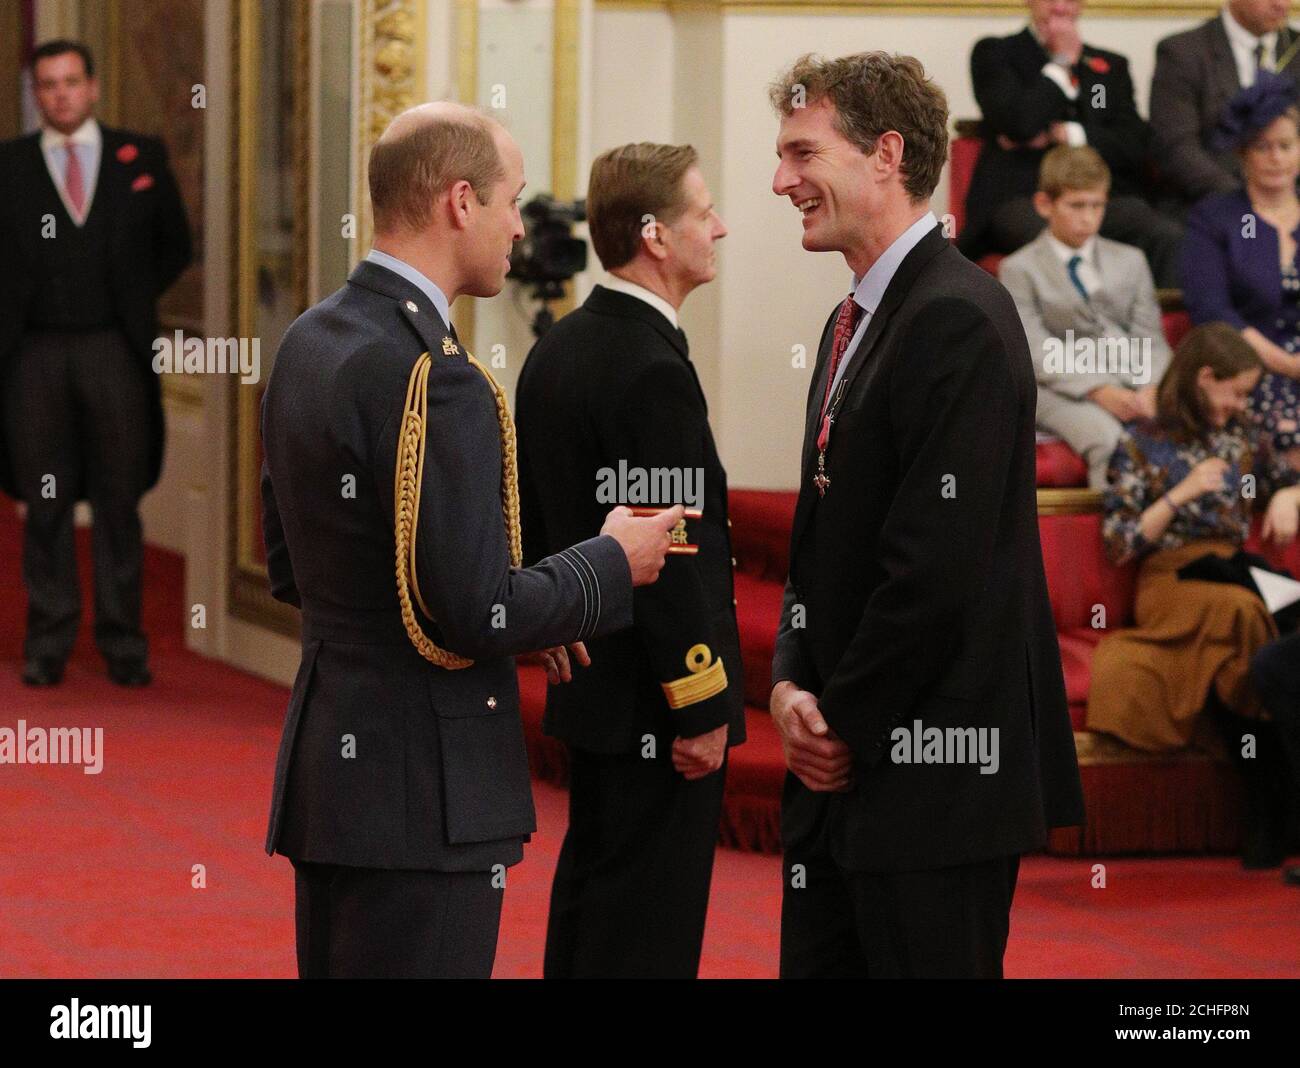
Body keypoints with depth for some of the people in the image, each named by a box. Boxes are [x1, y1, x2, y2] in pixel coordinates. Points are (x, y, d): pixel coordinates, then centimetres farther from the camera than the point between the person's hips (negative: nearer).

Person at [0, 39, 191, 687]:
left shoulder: (141, 158, 7)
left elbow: (175, 245, 16)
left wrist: (136, 299, 8)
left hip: (114, 349, 0)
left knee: (119, 500, 4)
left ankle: (123, 644, 10)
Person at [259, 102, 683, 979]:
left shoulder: (309, 343, 9)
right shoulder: (434, 378, -19)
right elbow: (474, 611, -22)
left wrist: (513, 617, 16)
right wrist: (613, 565, -5)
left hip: (326, 770, 9)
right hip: (420, 799, -9)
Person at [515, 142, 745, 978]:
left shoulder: (558, 350, 9)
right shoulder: (653, 371, -20)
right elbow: (670, 557, -22)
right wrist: (700, 710, -18)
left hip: (592, 684, 10)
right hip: (653, 705, -10)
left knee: (589, 895, 17)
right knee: (649, 935, -4)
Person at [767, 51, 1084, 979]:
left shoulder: (961, 320, -16)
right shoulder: (853, 323, 17)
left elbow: (938, 565, -21)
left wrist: (844, 722, -12)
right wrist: (792, 686, 2)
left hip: (932, 772, -9)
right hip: (842, 765, 9)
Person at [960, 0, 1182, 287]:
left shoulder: (1111, 66, 24)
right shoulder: (995, 53, 12)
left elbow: (1136, 147, 12)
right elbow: (1019, 124, -6)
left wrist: (1064, 134, -1)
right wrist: (1061, 62, 3)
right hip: (1020, 197, -3)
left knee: (1170, 238, -30)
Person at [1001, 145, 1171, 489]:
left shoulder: (1130, 261, 24)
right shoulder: (1020, 270, 11)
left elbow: (1151, 340, 16)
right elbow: (1037, 353, -2)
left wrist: (1152, 388, -8)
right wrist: (1098, 391, -18)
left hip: (1136, 382, 4)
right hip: (1064, 387, -4)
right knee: (1110, 438, -38)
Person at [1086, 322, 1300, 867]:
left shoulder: (1241, 437, 21)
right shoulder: (1140, 445, 7)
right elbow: (1118, 545, 2)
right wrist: (1181, 493, -6)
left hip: (1237, 576, 5)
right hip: (1170, 582, -5)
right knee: (1240, 610, -41)